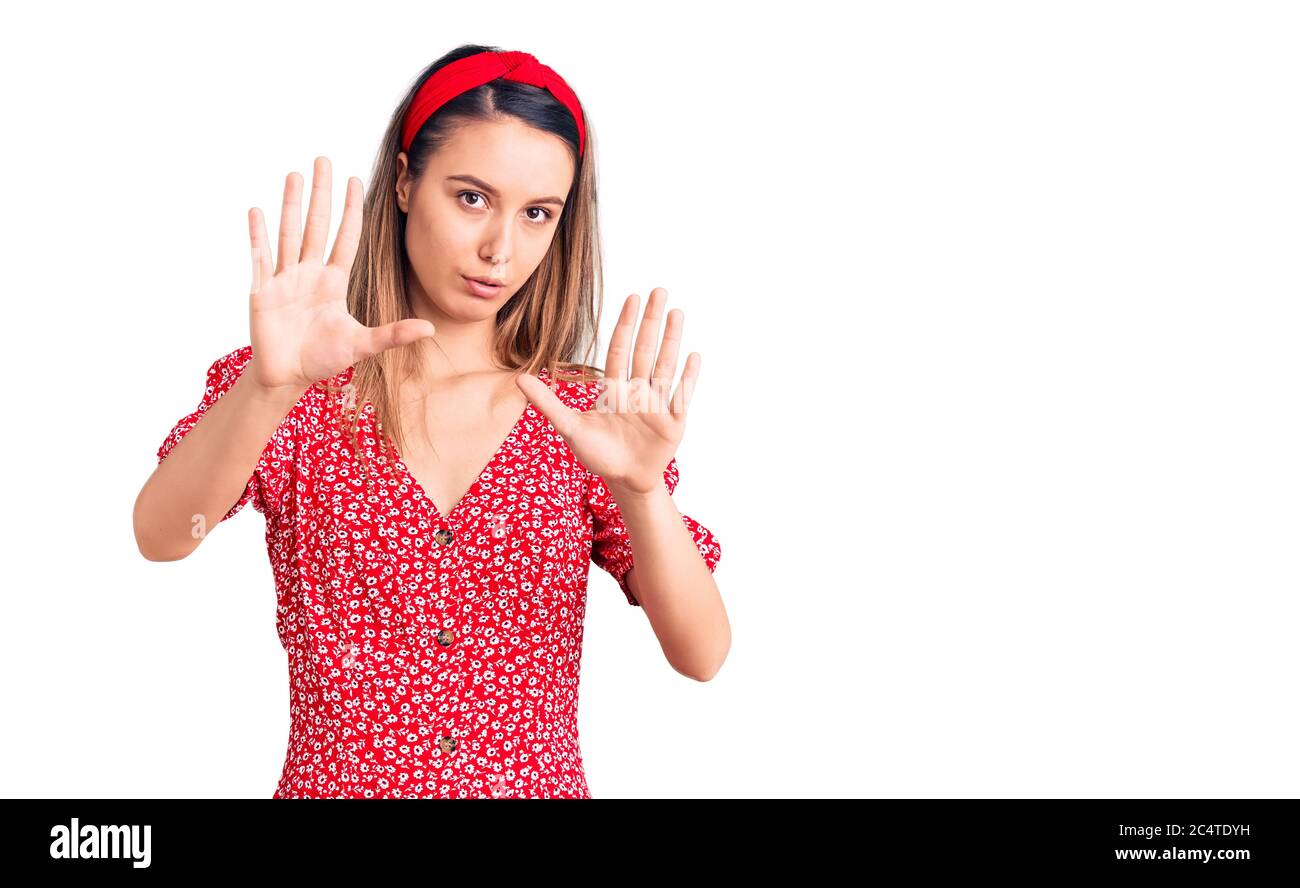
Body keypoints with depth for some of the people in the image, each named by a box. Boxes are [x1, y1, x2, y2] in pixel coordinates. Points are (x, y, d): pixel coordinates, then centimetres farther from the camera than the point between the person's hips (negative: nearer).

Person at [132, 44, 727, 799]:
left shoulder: (584, 416, -4)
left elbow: (702, 657, -13)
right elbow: (161, 537, -24)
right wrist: (271, 385, -41)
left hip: (541, 782, 1)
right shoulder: (288, 394, -6)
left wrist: (641, 489, -30)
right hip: (332, 782, -1)